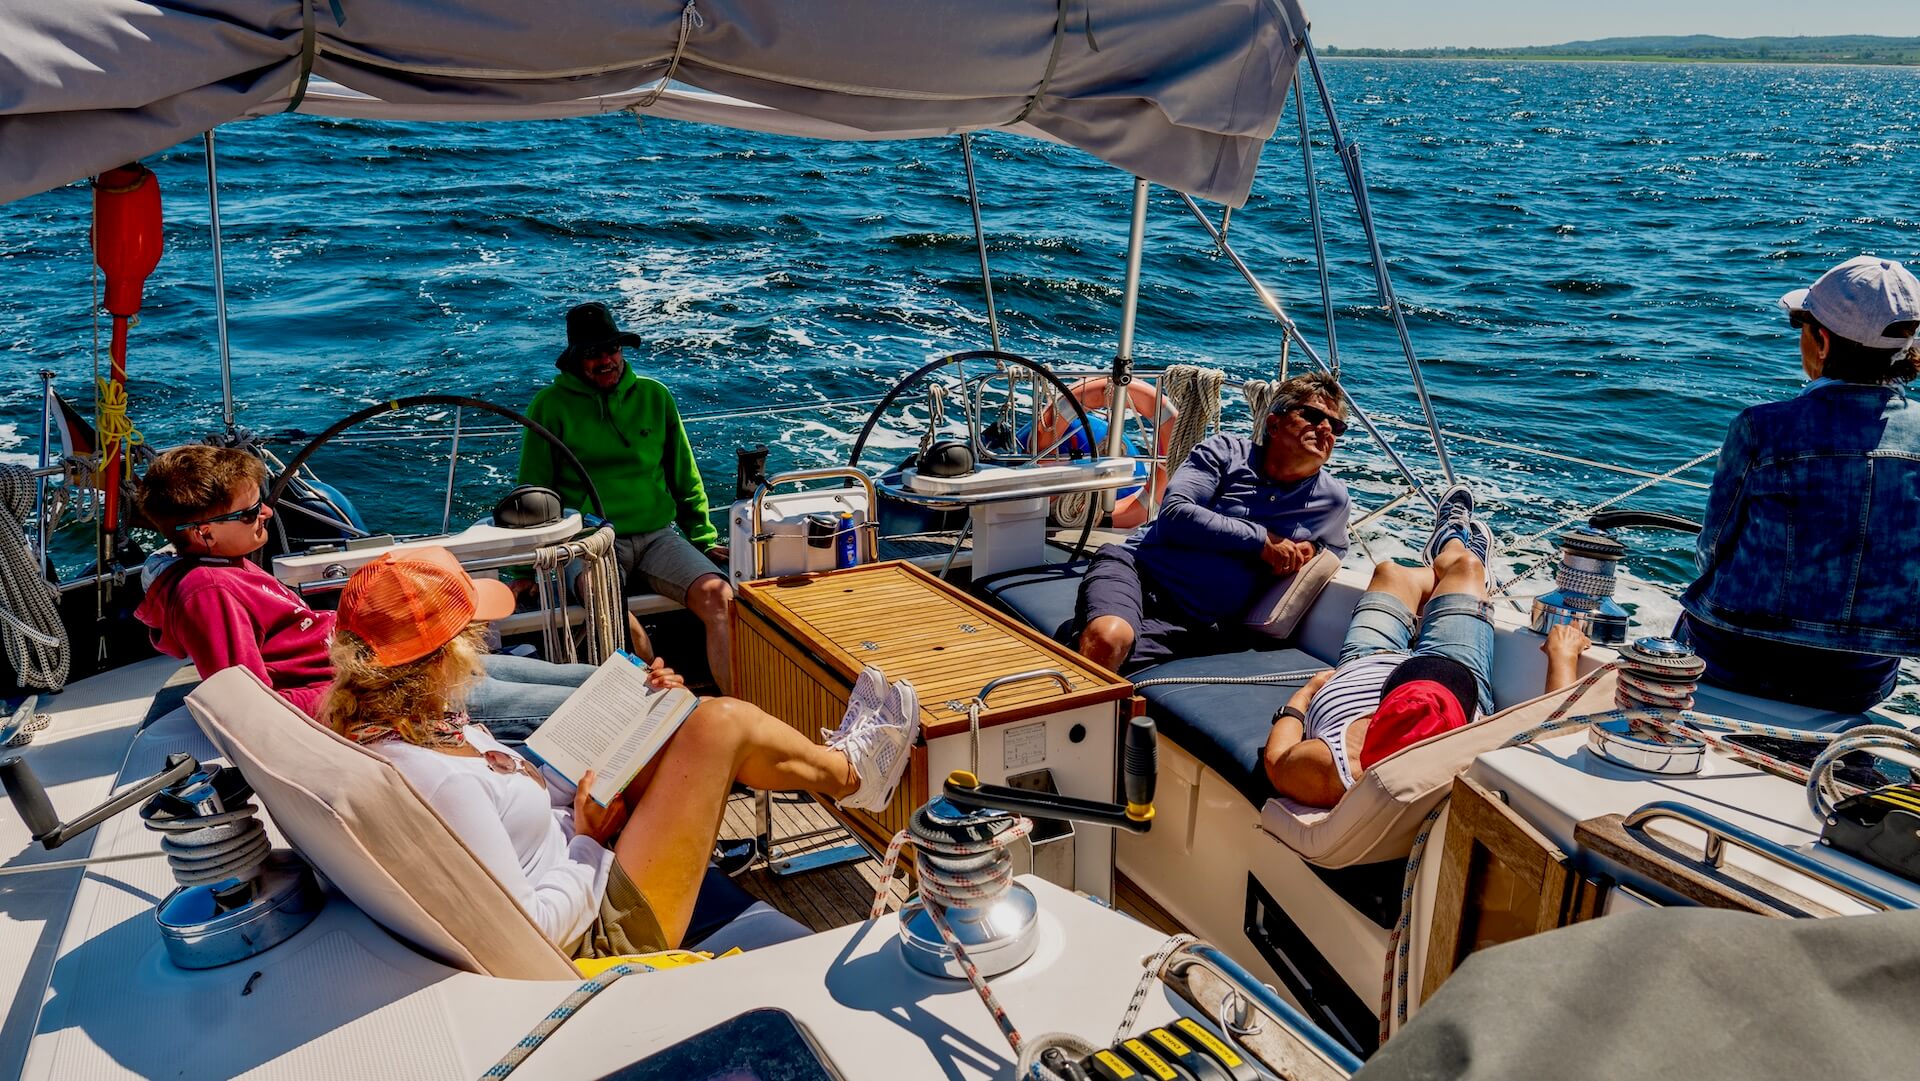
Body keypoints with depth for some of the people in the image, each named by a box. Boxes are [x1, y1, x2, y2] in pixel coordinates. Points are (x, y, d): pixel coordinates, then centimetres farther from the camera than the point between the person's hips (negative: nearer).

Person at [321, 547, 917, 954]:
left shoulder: (388, 725, -3)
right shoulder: (435, 781, -33)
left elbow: (522, 792, 8)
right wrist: (586, 843, -16)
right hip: (602, 932, -9)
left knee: (699, 723, 12)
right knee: (722, 724, -7)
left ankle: (835, 762, 33)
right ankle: (847, 772, 22)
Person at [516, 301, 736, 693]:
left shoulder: (654, 395, 11)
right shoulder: (551, 405, 3)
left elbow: (685, 478, 19)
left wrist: (704, 539, 14)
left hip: (658, 535, 3)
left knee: (719, 597, -27)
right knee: (619, 623, -35)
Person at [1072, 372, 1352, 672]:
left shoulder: (1332, 500, 15)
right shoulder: (1227, 451, 7)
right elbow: (1175, 514, -6)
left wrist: (1309, 552, 10)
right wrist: (1260, 540, -6)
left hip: (1190, 622, 2)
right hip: (1134, 567, -1)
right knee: (1109, 635, -39)